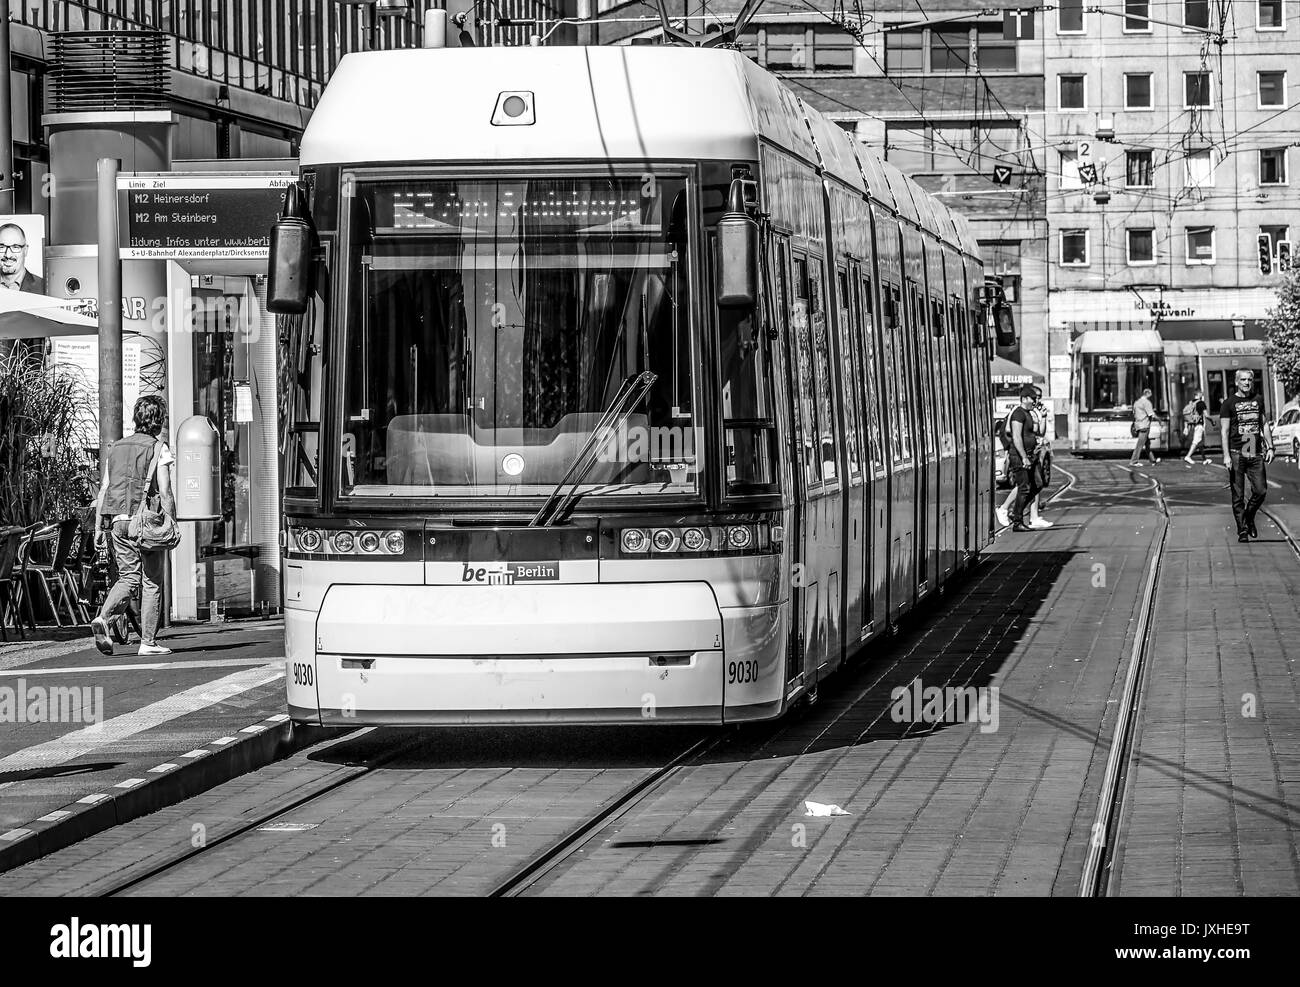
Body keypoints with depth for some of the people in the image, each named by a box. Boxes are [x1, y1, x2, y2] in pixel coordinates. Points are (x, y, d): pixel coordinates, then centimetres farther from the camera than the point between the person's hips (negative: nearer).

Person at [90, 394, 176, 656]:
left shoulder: (116, 448, 11)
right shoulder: (158, 448, -5)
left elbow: (104, 489, 11)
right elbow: (165, 493, -11)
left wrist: (100, 526, 14)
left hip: (118, 520, 5)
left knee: (128, 577, 10)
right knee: (152, 582, 4)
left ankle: (103, 617, -15)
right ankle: (148, 641, 4)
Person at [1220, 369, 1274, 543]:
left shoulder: (1259, 400, 12)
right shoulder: (1229, 404, 0)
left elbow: (1264, 425, 19)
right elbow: (1224, 431, -4)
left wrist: (1270, 447, 9)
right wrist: (1226, 455, -12)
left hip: (1256, 454, 3)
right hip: (1236, 454, -3)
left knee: (1261, 491, -2)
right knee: (1238, 496, -2)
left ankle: (1249, 519, 23)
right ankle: (1242, 531, 5)